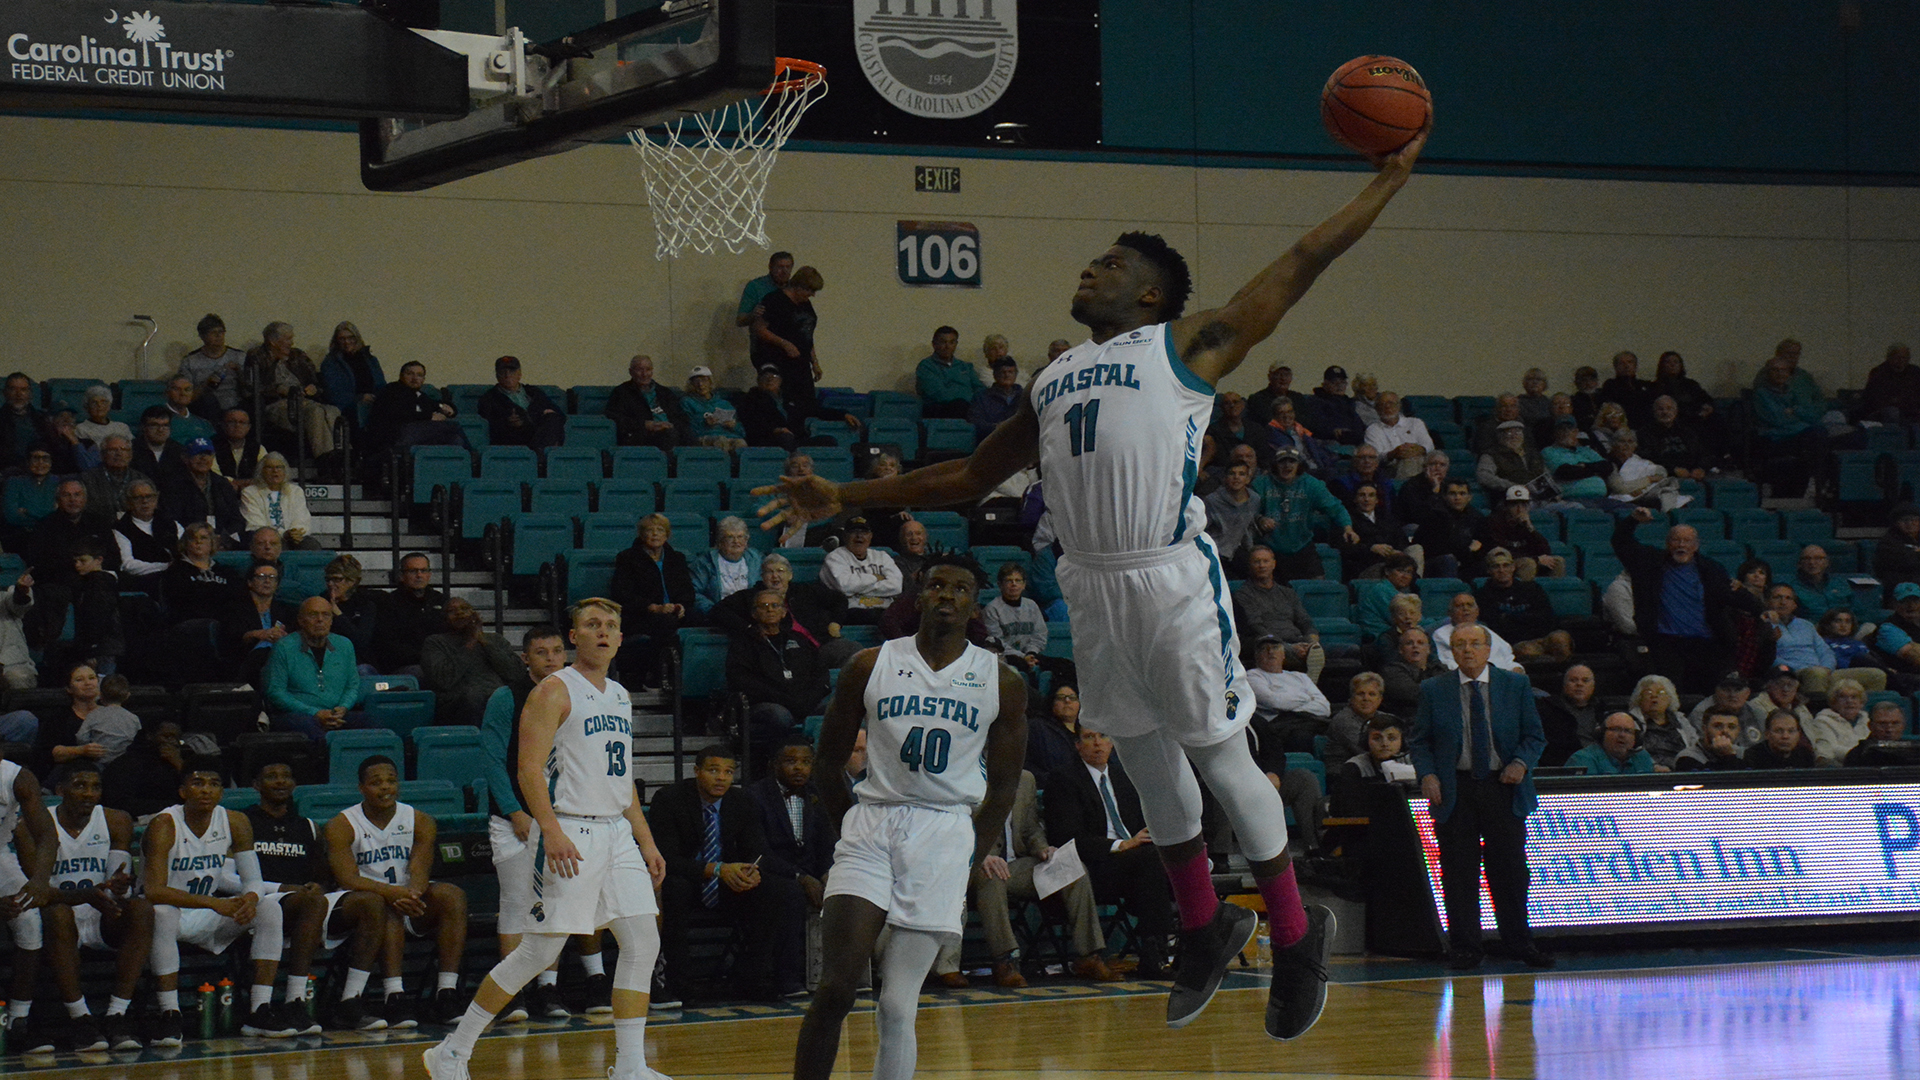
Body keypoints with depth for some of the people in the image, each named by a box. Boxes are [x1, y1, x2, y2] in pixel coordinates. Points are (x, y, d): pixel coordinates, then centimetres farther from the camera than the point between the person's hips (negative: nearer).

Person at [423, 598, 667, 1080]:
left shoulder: (620, 696, 17)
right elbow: (529, 769, -15)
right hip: (570, 834, -8)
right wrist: (551, 832, -27)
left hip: (616, 833, 8)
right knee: (539, 952, -6)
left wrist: (646, 841, 18)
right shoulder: (555, 692, -7)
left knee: (643, 943, -1)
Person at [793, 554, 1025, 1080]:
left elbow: (1003, 786, 11)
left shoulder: (1002, 684, 4)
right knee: (836, 987, -13)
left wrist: (972, 859, 6)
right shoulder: (869, 667, 4)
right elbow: (829, 762, 12)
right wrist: (850, 830, 8)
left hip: (947, 833, 0)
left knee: (897, 1006, -4)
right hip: (872, 824, 0)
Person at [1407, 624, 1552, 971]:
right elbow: (1419, 740, 9)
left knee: (1510, 870, 1)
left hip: (1503, 787, 0)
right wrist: (1427, 774, -9)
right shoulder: (1433, 691, 7)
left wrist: (1521, 763, -10)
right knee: (1458, 873, 0)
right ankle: (1464, 948, 7)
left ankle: (1521, 944, 11)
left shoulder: (1516, 686, 7)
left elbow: (1535, 736, 9)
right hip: (1454, 791, 0)